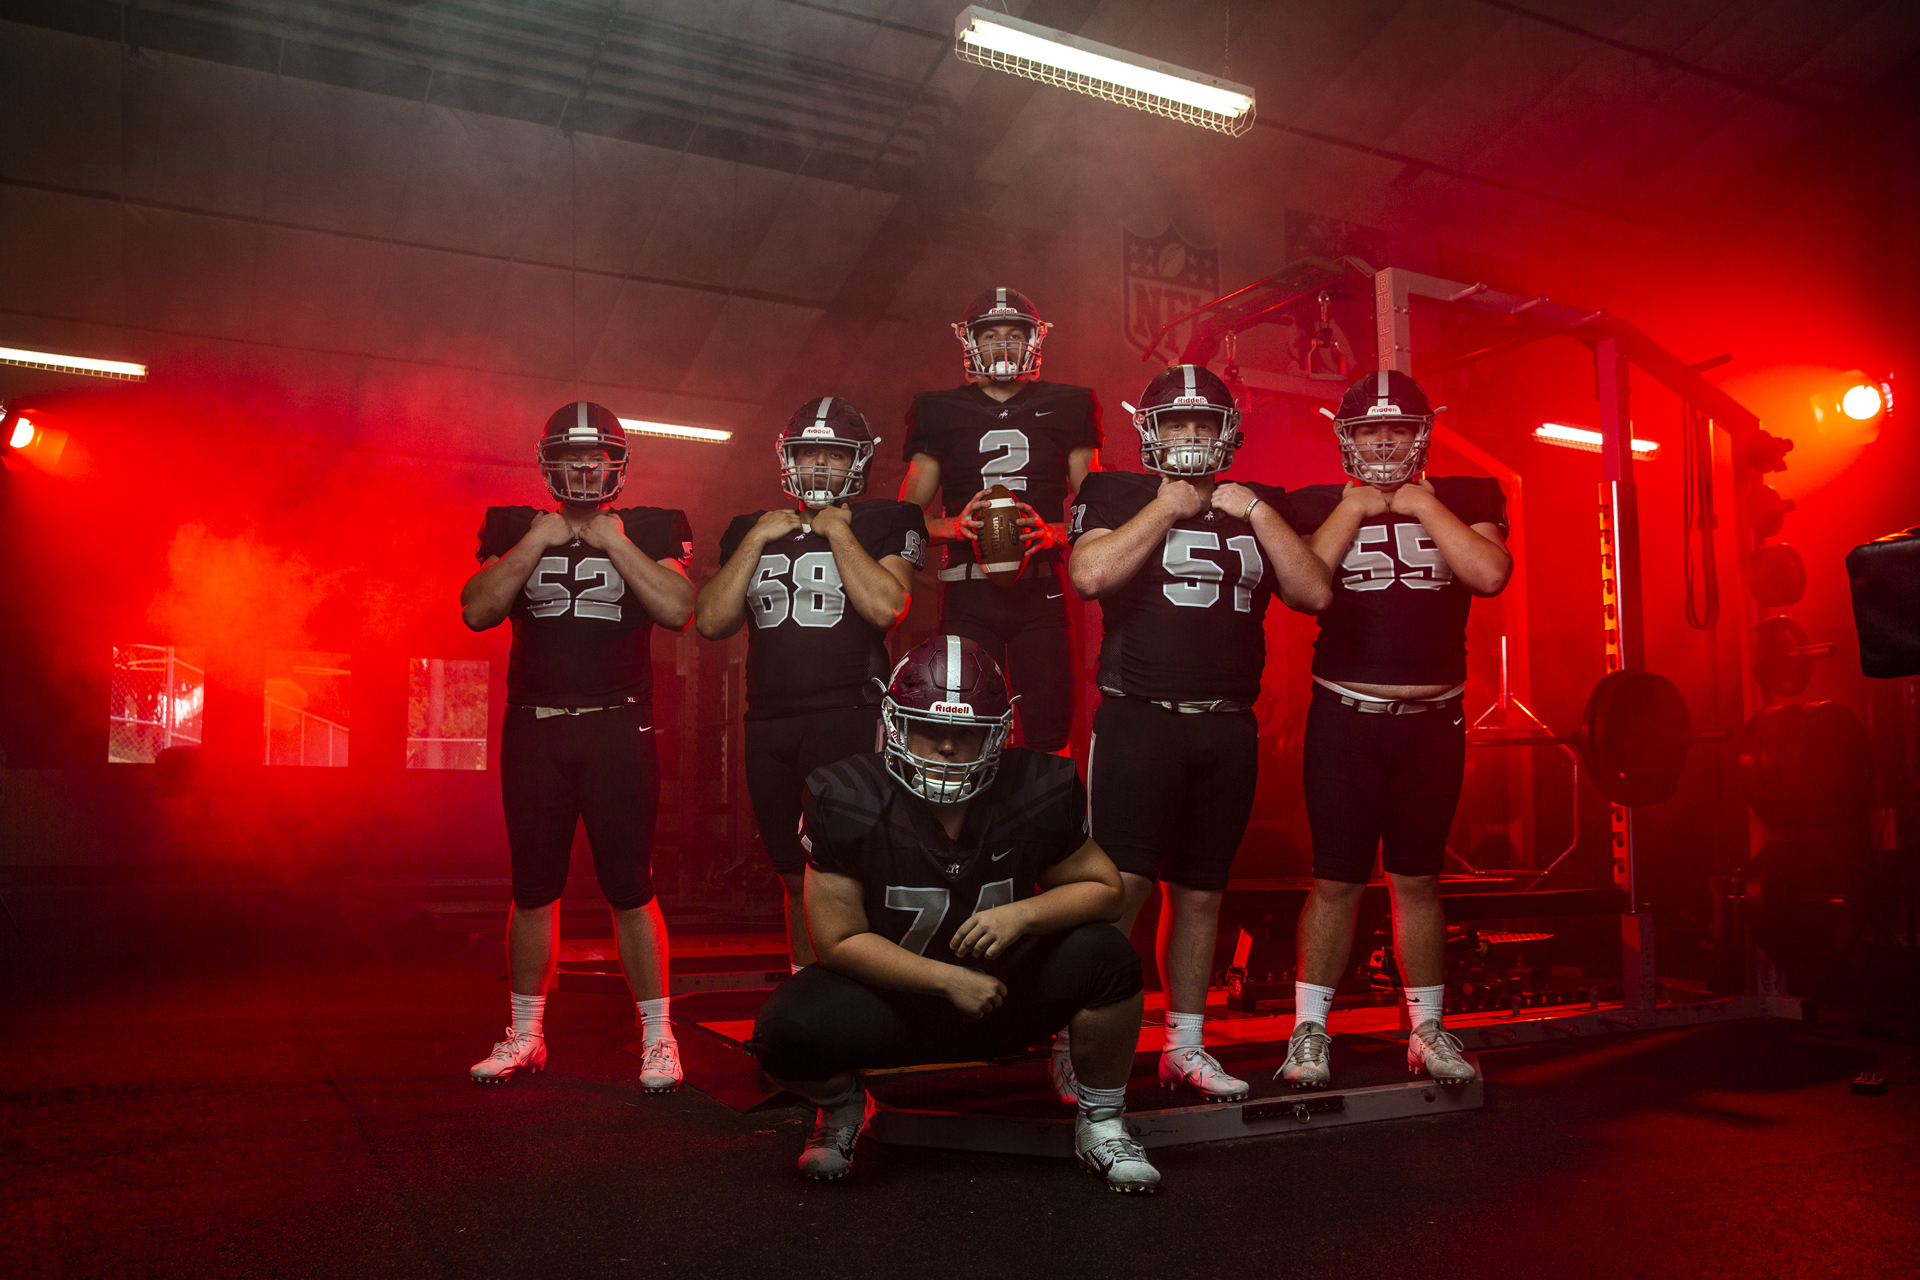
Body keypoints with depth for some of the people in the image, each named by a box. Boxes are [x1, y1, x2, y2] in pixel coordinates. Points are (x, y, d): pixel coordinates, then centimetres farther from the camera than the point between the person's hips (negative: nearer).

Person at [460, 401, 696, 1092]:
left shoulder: (648, 530, 6)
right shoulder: (516, 529, 11)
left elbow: (678, 608, -10)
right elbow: (477, 609, -2)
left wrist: (614, 542, -9)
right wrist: (537, 542, -7)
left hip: (618, 728, -2)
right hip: (533, 726, 2)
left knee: (630, 887, -3)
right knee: (533, 888, 9)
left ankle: (657, 1035, 9)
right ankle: (525, 1035, 23)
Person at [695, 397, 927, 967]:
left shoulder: (884, 523, 4)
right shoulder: (750, 530, 16)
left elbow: (885, 607, -15)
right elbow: (711, 622, 5)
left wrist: (837, 532, -7)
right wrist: (758, 540, 2)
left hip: (847, 716, -5)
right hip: (768, 722, 5)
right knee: (796, 878, 14)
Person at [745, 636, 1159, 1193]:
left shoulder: (1037, 790, -12)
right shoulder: (847, 802, -17)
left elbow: (1102, 888, -3)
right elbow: (839, 940, -14)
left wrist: (1021, 914, -22)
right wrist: (947, 980, -22)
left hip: (1007, 991, 2)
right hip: (893, 995, -1)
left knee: (1106, 953, -24)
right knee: (787, 1030, -30)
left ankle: (1101, 1122, 3)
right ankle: (841, 1104, 10)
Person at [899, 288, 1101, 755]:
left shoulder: (1063, 409, 10)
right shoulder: (942, 414, 10)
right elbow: (909, 511, 11)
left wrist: (1054, 534, -10)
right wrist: (954, 526, -10)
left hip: (1041, 592, 0)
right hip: (969, 596, 0)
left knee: (1048, 737, -4)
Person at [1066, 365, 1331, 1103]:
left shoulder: (1258, 507, 15)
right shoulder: (1119, 495, 4)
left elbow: (1314, 593, 3)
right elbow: (1090, 575, -16)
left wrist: (1255, 512, -3)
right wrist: (1168, 505, -9)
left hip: (1228, 729, 4)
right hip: (1139, 718, -4)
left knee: (1200, 892, 11)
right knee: (1120, 884, -11)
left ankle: (1185, 1047, 23)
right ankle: (1077, 1044, 0)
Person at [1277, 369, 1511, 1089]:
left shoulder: (1463, 500, 8)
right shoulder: (1319, 506, 5)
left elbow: (1491, 575, -11)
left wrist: (1421, 504, -9)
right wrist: (1354, 510, -9)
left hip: (1433, 719, 2)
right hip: (1344, 716, -1)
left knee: (1418, 878, 10)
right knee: (1337, 880, 1)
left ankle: (1427, 1030, 23)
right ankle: (1310, 1029, 13)